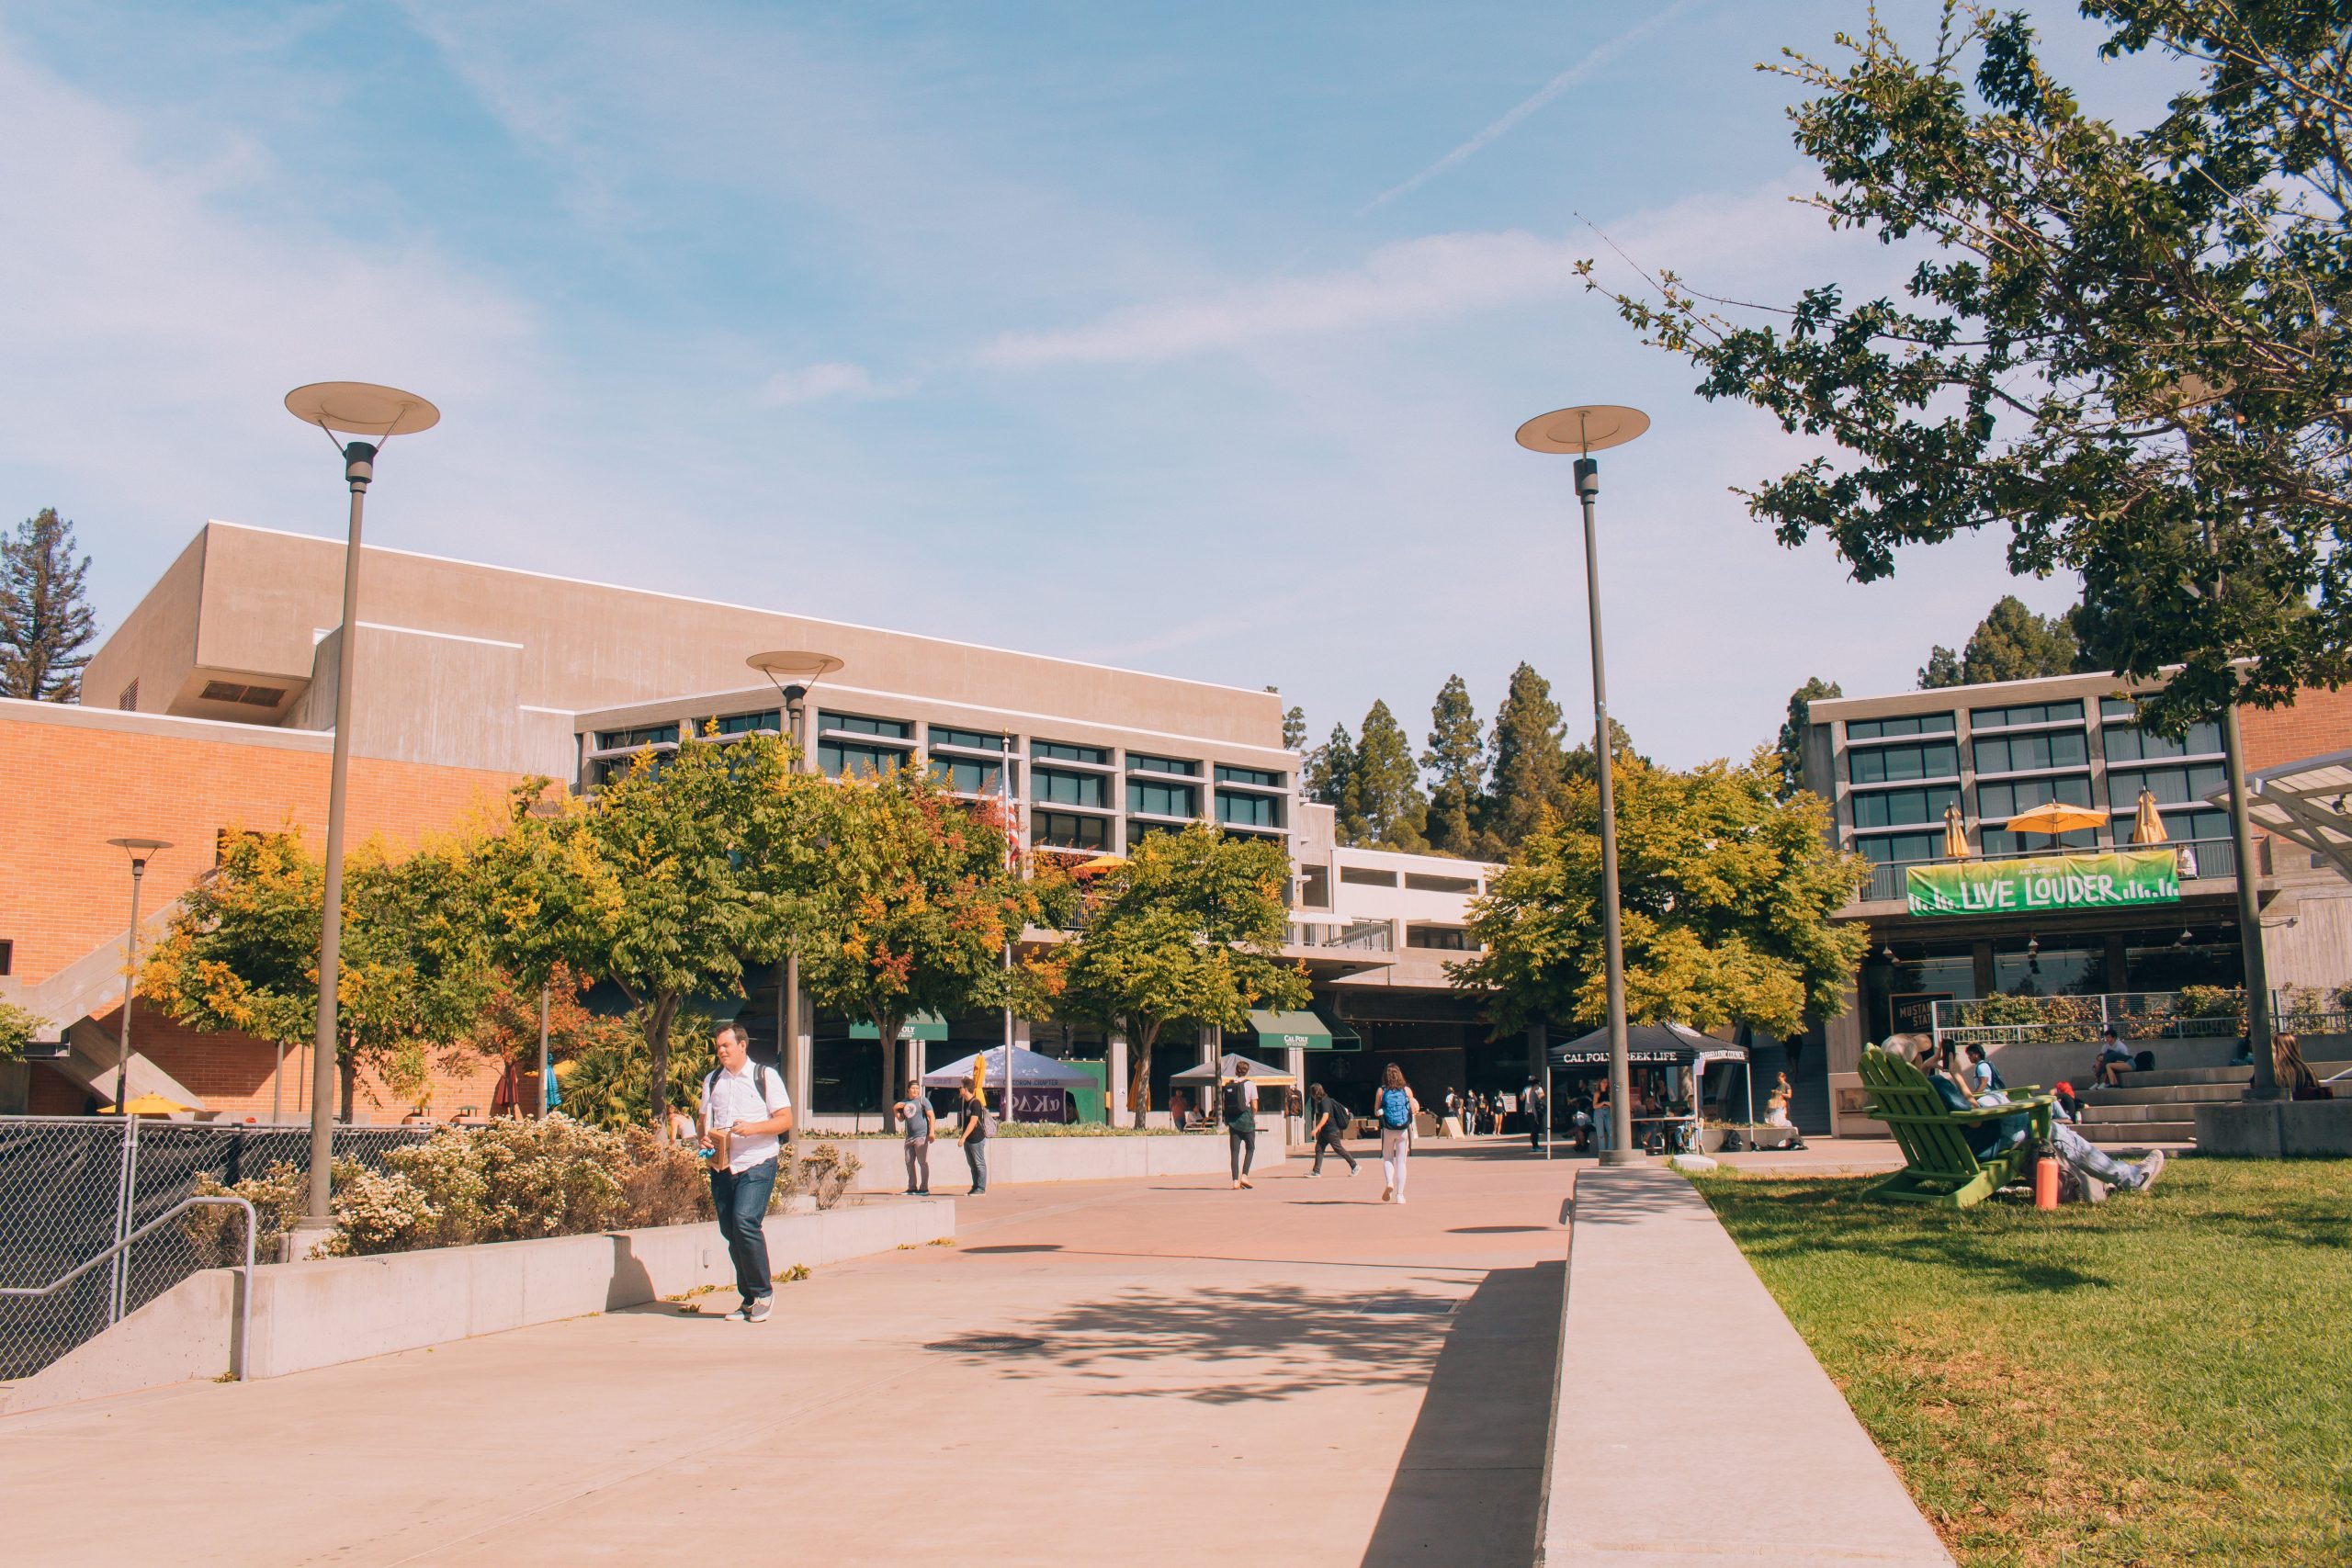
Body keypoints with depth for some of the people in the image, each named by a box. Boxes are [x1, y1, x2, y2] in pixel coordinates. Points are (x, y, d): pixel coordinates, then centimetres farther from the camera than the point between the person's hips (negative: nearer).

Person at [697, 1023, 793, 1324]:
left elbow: (785, 1119, -2)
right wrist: (705, 1137, 0)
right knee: (729, 1231, 4)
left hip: (757, 1163, -5)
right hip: (721, 1165, 5)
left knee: (745, 1221, -20)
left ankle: (763, 1291, -6)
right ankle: (749, 1299, 15)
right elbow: (704, 1119, 22)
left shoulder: (766, 1076, 1)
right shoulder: (712, 1080, 16)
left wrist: (753, 1128, -18)